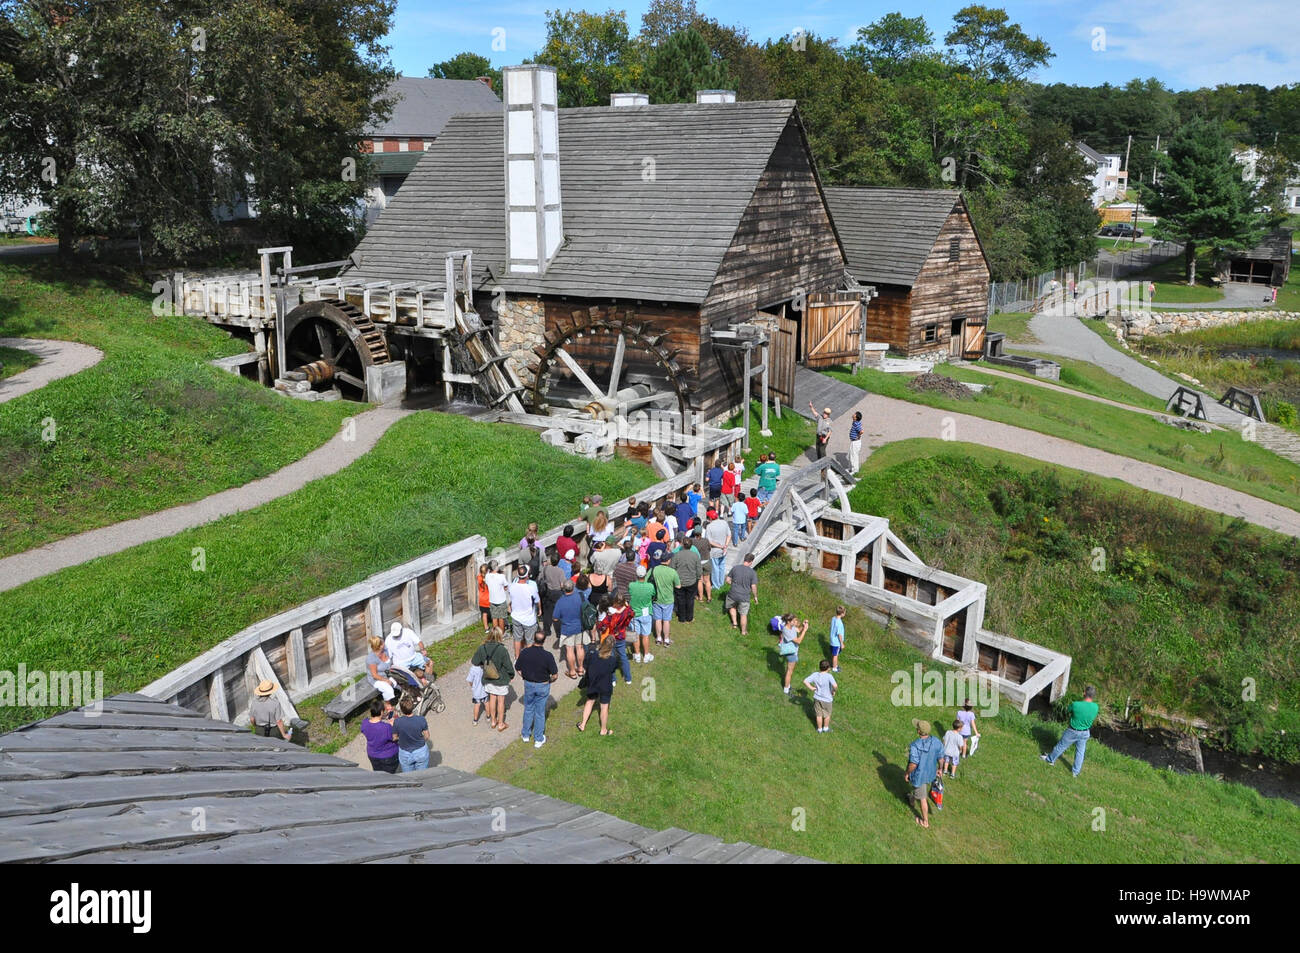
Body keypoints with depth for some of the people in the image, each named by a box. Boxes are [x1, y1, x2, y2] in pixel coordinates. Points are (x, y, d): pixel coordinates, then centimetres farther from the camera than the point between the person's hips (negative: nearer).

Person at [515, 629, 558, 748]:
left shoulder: (524, 653, -16)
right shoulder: (548, 656, -24)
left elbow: (518, 669, -3)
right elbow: (555, 675, -17)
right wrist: (548, 681, 4)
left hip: (528, 684, 2)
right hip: (543, 686, -2)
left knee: (528, 709, 22)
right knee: (540, 712, 12)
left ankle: (526, 734, 37)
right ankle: (538, 739, 24)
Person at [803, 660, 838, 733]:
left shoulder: (815, 675, -12)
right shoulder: (829, 676, -25)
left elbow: (805, 681, -12)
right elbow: (835, 685, -37)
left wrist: (811, 688, -3)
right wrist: (834, 691, -16)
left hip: (817, 698, 3)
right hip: (826, 699, -3)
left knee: (819, 715, 20)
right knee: (827, 715, 23)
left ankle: (819, 729, 34)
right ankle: (825, 728, 39)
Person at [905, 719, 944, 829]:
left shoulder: (915, 746, -35)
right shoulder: (936, 742, -19)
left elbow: (913, 764, -30)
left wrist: (906, 773, -11)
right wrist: (940, 769, 14)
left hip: (919, 774, -6)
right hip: (931, 773, 6)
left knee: (922, 798, 14)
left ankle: (925, 822, 31)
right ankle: (913, 801, 64)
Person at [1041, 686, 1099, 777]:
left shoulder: (1075, 704, -29)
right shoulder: (1095, 707, -18)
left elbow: (1069, 712, -8)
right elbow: (1093, 718, 1)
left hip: (1072, 731, -3)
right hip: (1085, 733, 3)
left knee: (1061, 746, 19)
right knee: (1080, 752, 19)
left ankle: (1050, 759, 40)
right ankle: (1076, 772, 32)